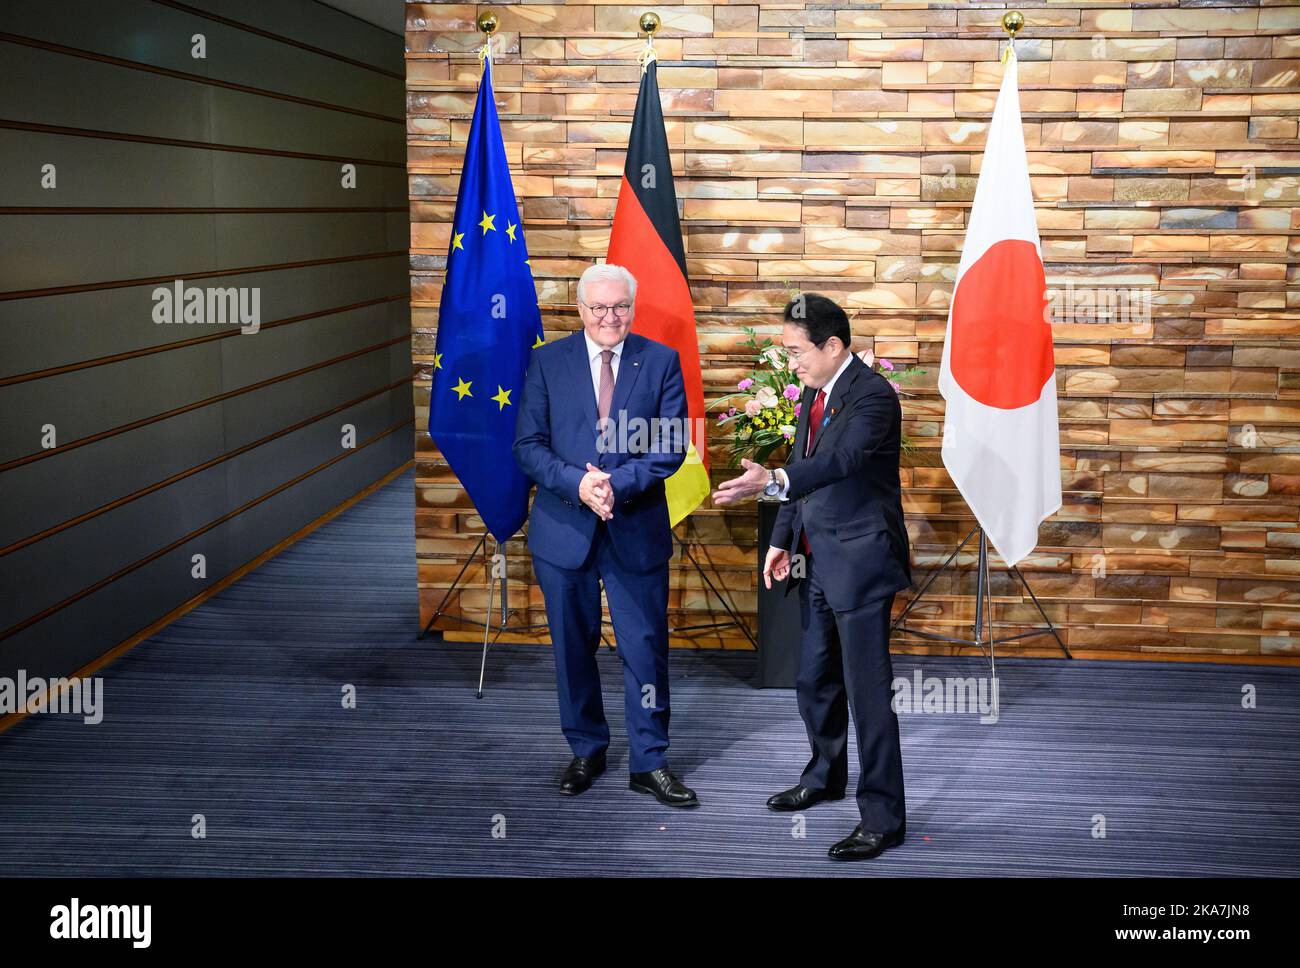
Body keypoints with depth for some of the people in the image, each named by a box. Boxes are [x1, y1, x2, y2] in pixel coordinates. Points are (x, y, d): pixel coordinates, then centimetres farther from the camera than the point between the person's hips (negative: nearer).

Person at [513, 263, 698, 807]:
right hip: (564, 530, 1)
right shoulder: (547, 361, 2)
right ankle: (586, 751, 28)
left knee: (645, 649, 2)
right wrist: (578, 484, -19)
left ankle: (648, 763, 15)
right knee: (573, 649, 11)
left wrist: (618, 483, -19)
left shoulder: (661, 361, 1)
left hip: (637, 531, -1)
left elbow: (672, 446, -5)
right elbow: (528, 445, -3)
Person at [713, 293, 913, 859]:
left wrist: (772, 482, -46)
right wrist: (782, 540, 13)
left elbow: (838, 461, -33)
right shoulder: (813, 393, 10)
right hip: (816, 559, 9)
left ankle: (883, 817, 2)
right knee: (813, 680, 20)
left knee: (867, 692, -6)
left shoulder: (873, 396, -18)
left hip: (859, 560, -9)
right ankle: (826, 775, 41)